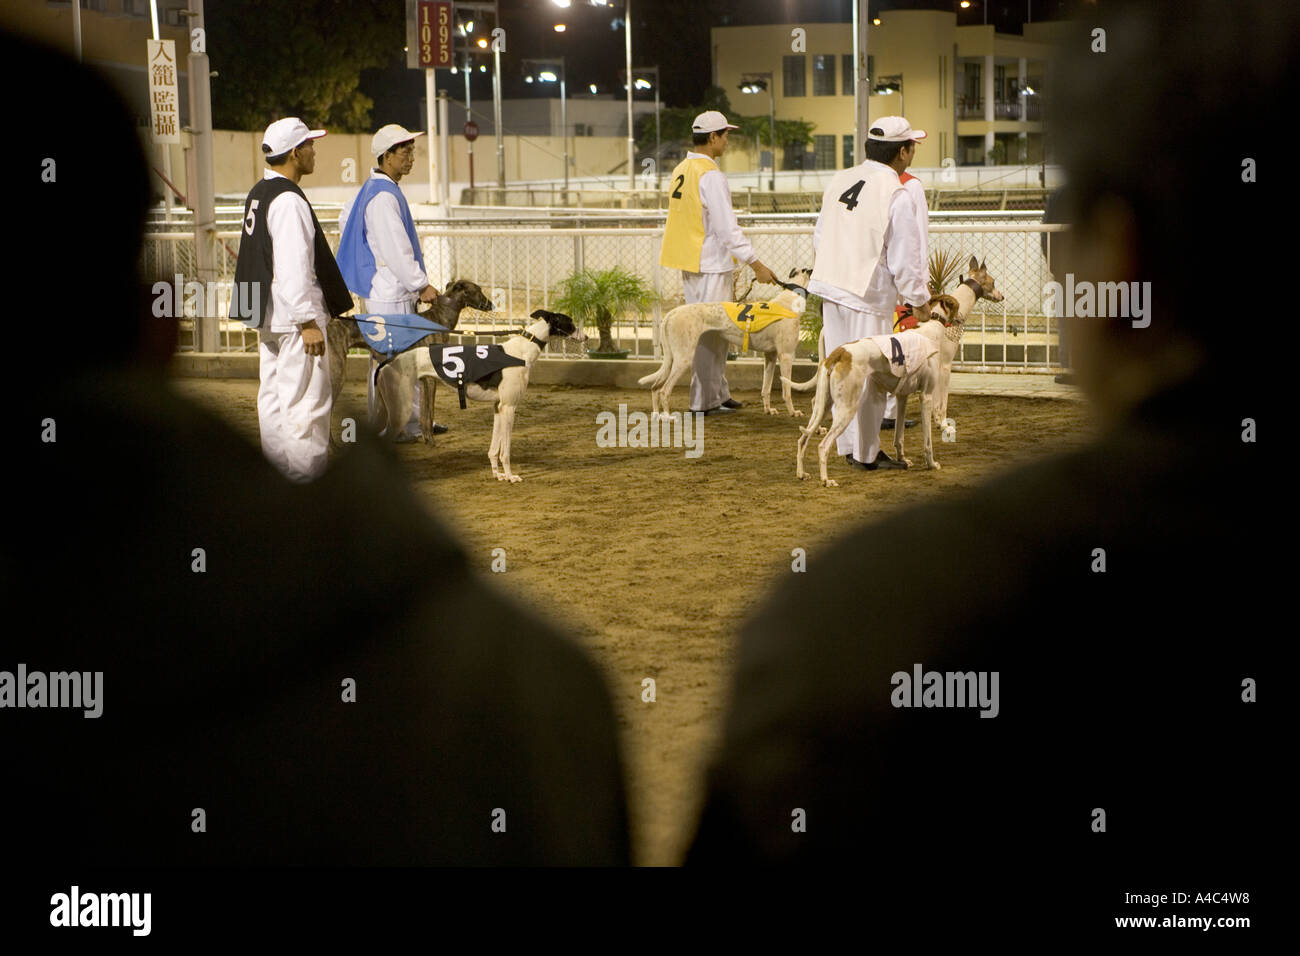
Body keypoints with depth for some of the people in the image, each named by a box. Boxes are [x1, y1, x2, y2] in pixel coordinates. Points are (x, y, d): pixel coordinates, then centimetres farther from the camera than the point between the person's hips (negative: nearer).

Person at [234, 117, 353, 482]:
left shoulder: (259, 194, 14)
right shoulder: (288, 200, -18)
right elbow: (293, 268, -23)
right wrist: (308, 321, -23)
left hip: (267, 315, 10)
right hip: (292, 315, -10)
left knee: (274, 394, 14)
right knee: (306, 397, -7)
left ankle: (277, 471, 20)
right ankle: (308, 474, -6)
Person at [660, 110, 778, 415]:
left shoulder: (681, 170, 11)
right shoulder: (710, 175, -18)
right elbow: (727, 228, -20)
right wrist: (756, 265, -15)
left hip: (689, 263, 9)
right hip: (710, 265, -9)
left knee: (712, 331, 16)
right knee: (711, 333, -3)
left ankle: (718, 393, 22)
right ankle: (705, 401, 1)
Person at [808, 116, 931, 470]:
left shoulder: (839, 181, 6)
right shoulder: (897, 197, -16)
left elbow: (819, 238, 15)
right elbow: (905, 260, -13)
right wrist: (920, 301, 1)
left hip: (829, 286, 7)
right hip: (868, 295, -7)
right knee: (870, 377, 2)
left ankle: (848, 446, 22)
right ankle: (865, 453, 9)